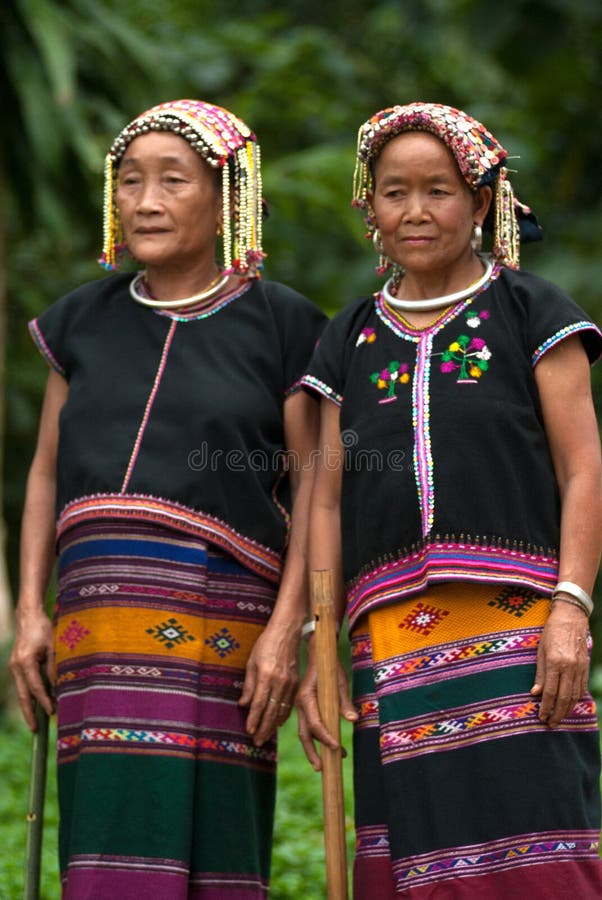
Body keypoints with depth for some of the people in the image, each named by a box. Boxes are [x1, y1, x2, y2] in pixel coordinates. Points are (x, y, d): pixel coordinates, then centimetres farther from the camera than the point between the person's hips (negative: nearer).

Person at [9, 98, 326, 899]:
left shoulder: (280, 323, 6)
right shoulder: (84, 322, 16)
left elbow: (312, 485, 1)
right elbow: (49, 472, 17)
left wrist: (286, 629, -8)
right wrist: (30, 611, 7)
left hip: (222, 615, -3)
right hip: (101, 615, 3)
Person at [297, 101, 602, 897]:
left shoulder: (528, 312, 7)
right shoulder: (351, 343, 17)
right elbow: (329, 503, 14)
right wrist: (317, 648, 5)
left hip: (517, 633, -3)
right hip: (395, 644, 3)